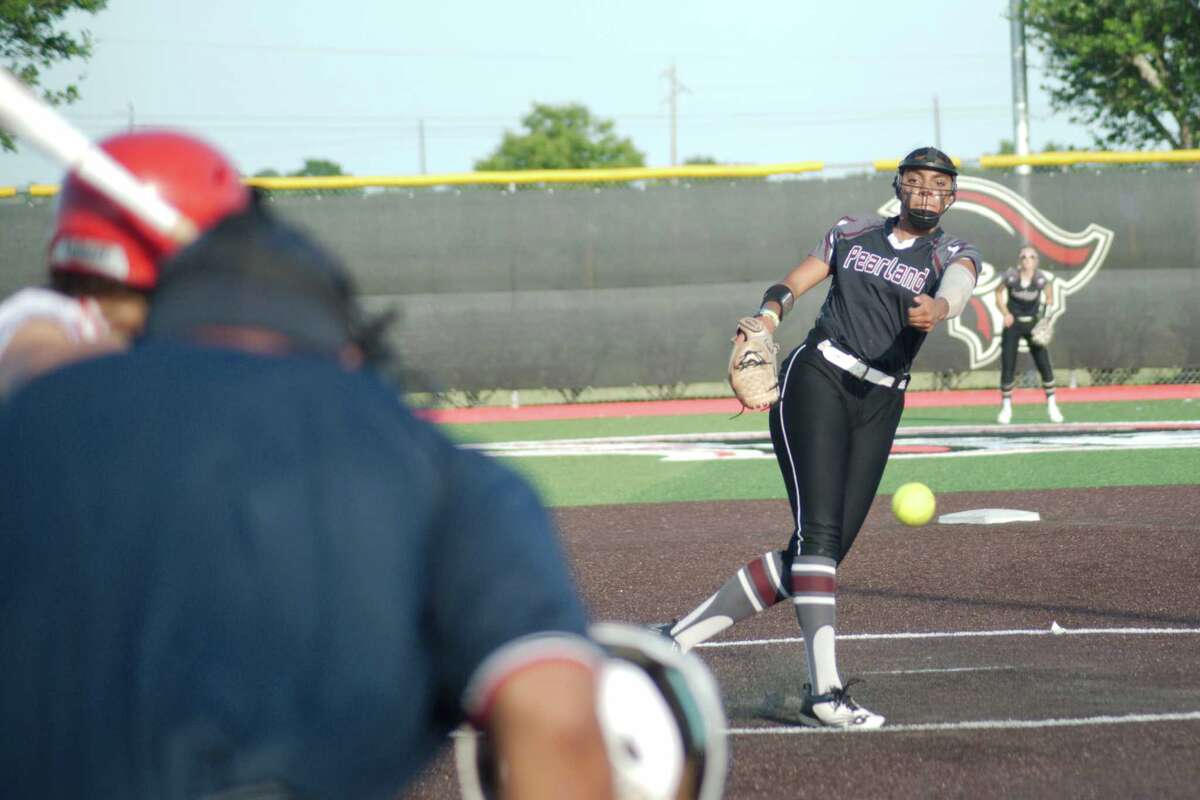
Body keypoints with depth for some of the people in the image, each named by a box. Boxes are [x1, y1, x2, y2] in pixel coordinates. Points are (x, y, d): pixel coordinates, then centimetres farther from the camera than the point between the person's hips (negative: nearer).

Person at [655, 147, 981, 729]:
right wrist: (766, 320, -6)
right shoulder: (852, 233, 15)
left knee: (825, 547, -5)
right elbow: (791, 285, 17)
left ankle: (676, 639, 5)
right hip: (817, 379, -1)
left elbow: (957, 289, -16)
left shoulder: (954, 255, 7)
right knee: (819, 530, -19)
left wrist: (938, 308, -41)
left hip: (879, 407, 1)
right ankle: (824, 691, -28)